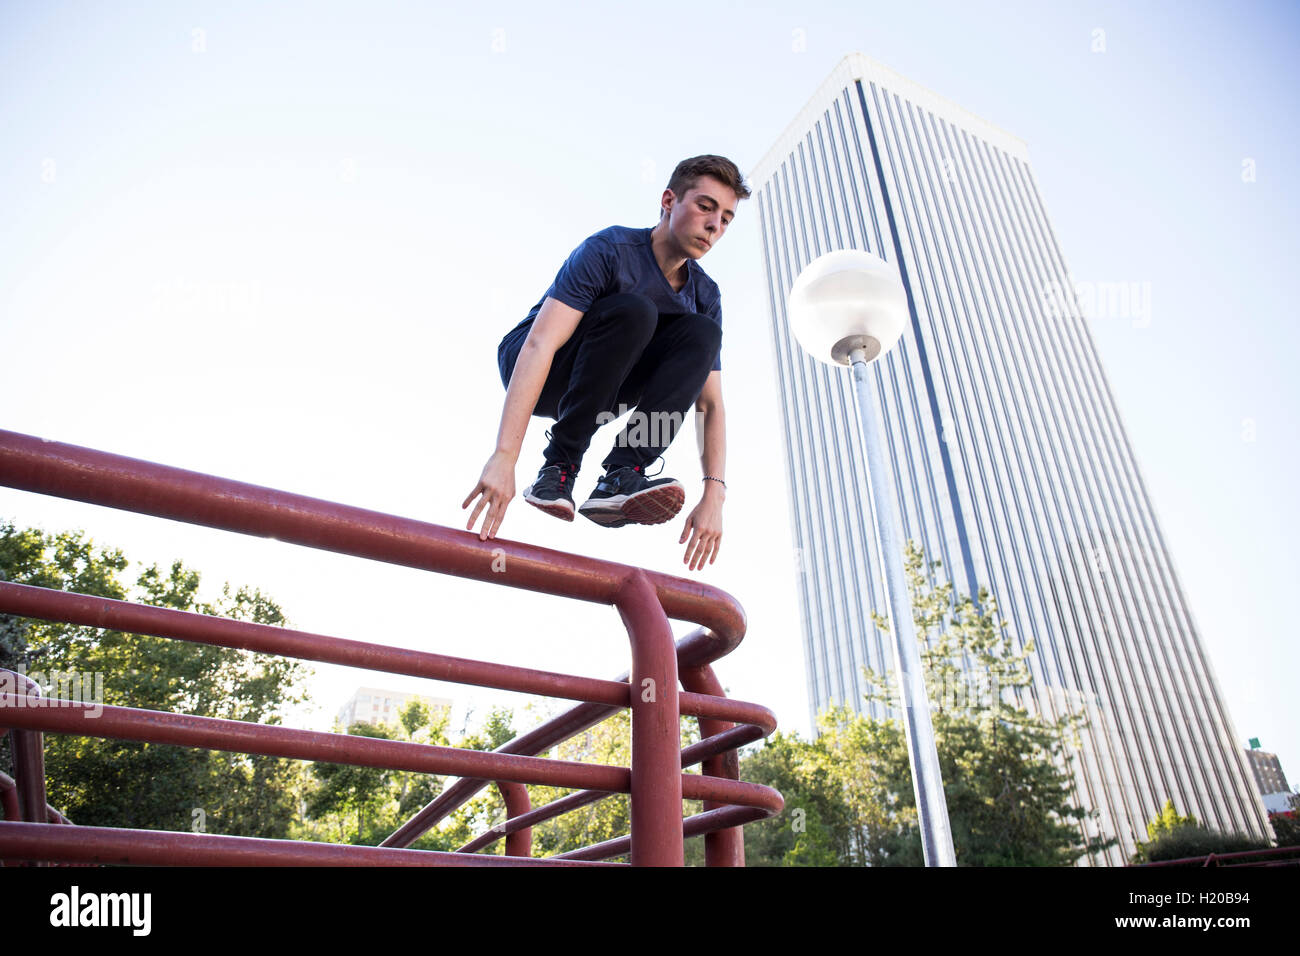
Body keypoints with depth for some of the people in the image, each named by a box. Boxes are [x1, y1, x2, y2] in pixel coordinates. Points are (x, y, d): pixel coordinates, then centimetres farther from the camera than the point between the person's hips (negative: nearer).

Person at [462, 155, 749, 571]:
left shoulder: (704, 295, -4)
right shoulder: (609, 251, -22)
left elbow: (711, 405, -7)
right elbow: (538, 346, -34)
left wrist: (713, 495, -22)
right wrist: (504, 458, -45)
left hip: (604, 388, 5)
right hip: (534, 376, -5)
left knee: (703, 333, -18)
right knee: (632, 311, -32)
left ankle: (621, 474, -29)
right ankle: (558, 465, -25)